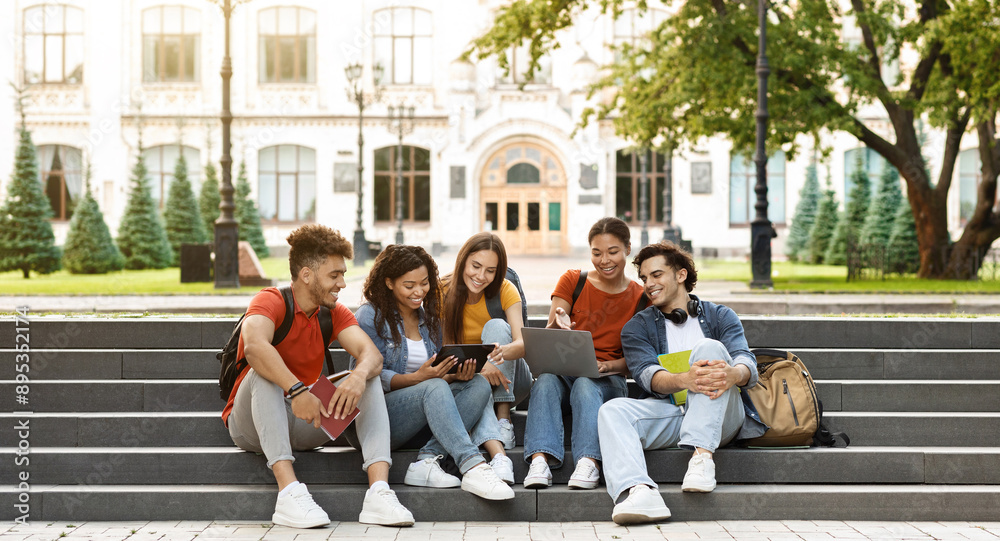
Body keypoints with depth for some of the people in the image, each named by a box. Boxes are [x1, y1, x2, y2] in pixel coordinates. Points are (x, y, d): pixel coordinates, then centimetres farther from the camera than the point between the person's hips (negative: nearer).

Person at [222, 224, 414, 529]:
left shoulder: (334, 314, 5)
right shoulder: (270, 302, -14)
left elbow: (371, 353, -13)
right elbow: (254, 347, -36)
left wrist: (359, 375, -36)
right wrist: (296, 390, -45)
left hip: (304, 425, 5)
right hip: (253, 426, -5)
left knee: (368, 379, -12)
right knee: (264, 372, -33)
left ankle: (379, 492, -31)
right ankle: (289, 492, -45)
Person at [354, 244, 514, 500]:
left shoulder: (428, 318, 17)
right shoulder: (370, 316, -3)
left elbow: (439, 375, 15)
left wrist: (454, 375, -9)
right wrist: (418, 378, -25)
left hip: (420, 421, 6)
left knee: (479, 384, -18)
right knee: (434, 388, -34)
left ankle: (428, 460, -32)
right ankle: (473, 468, -48)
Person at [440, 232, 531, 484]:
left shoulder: (505, 290, -10)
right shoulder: (443, 293, -12)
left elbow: (523, 344, -24)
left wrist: (503, 352, -49)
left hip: (507, 380, 1)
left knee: (496, 326, -26)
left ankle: (503, 418, -29)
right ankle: (497, 454, -56)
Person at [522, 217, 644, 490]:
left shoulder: (640, 298, 6)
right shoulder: (572, 281, 8)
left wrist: (607, 366, -17)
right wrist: (557, 325, -25)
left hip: (608, 379, -1)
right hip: (563, 371, 1)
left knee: (586, 384, -36)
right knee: (546, 378, -34)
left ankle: (588, 463, -51)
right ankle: (540, 460, -49)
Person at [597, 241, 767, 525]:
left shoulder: (720, 316, 14)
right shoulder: (637, 327, 15)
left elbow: (745, 360, -5)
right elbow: (646, 375, -6)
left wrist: (734, 374, -32)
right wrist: (684, 380, -30)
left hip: (721, 416, -1)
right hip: (668, 413, 1)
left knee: (709, 348, -25)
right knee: (613, 410, -26)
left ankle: (702, 456, -37)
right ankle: (638, 491, -53)